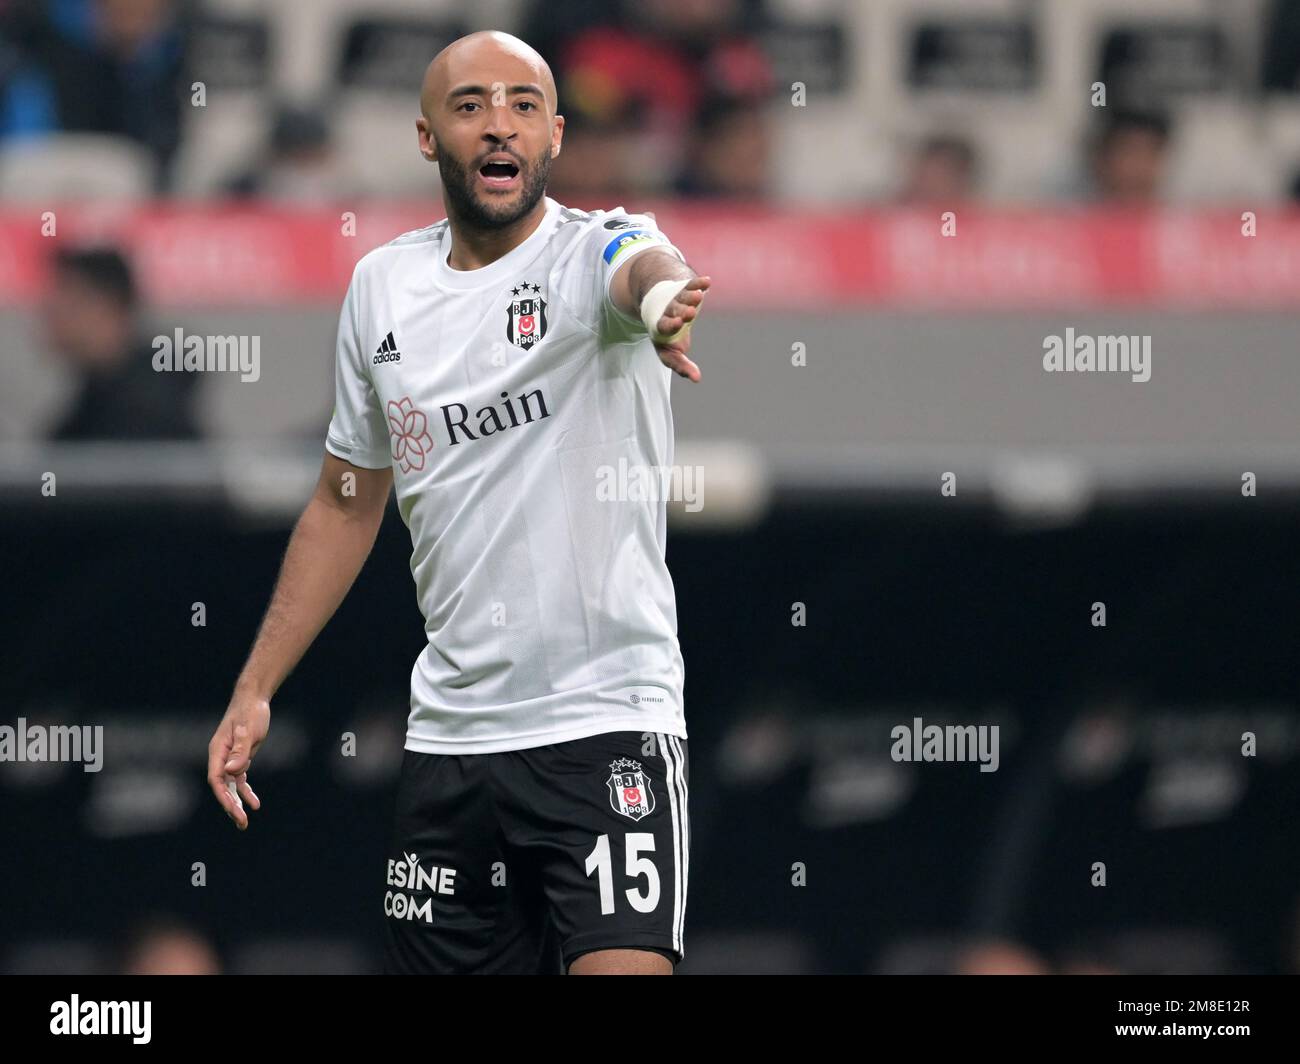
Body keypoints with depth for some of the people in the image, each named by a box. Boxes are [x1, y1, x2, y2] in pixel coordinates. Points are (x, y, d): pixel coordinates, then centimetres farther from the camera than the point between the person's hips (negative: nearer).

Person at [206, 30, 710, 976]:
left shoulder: (594, 251, -7)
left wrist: (664, 292, -59)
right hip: (449, 733, 5)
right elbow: (349, 503, 20)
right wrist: (254, 691, 16)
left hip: (607, 719, -5)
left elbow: (645, 267, -34)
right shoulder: (383, 286, 9)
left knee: (623, 967, -21)